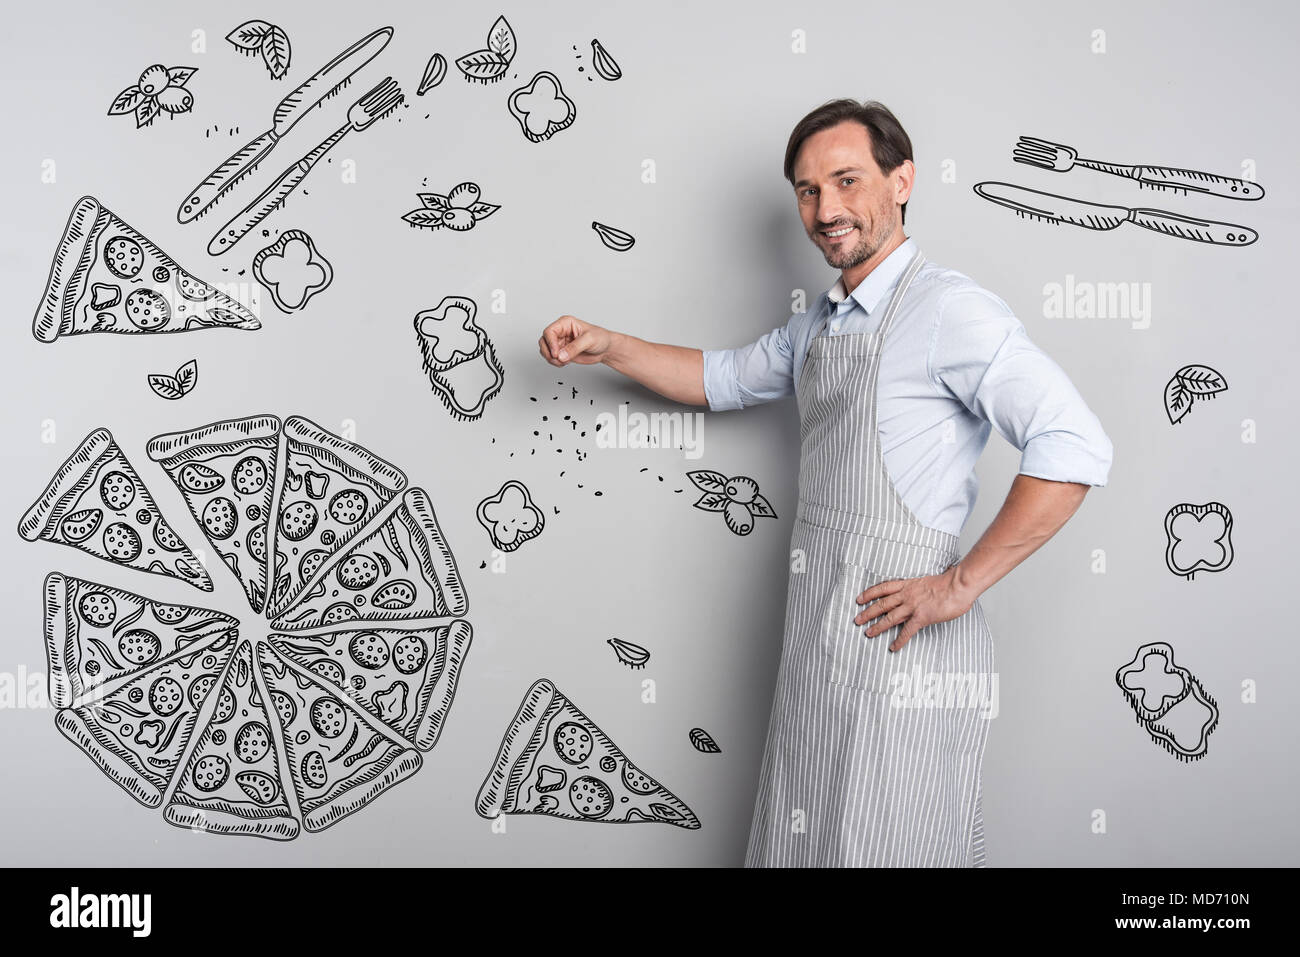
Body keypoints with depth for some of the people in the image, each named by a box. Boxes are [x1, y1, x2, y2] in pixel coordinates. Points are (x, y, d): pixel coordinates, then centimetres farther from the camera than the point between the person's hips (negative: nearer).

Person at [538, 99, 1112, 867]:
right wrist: (607, 347, 16)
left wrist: (960, 586, -20)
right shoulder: (821, 325, 15)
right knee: (800, 841, 17)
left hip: (895, 640, -8)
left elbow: (1076, 449, -22)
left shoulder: (949, 309, -14)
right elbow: (724, 379, 29)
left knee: (883, 849, 2)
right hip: (819, 640, 8)